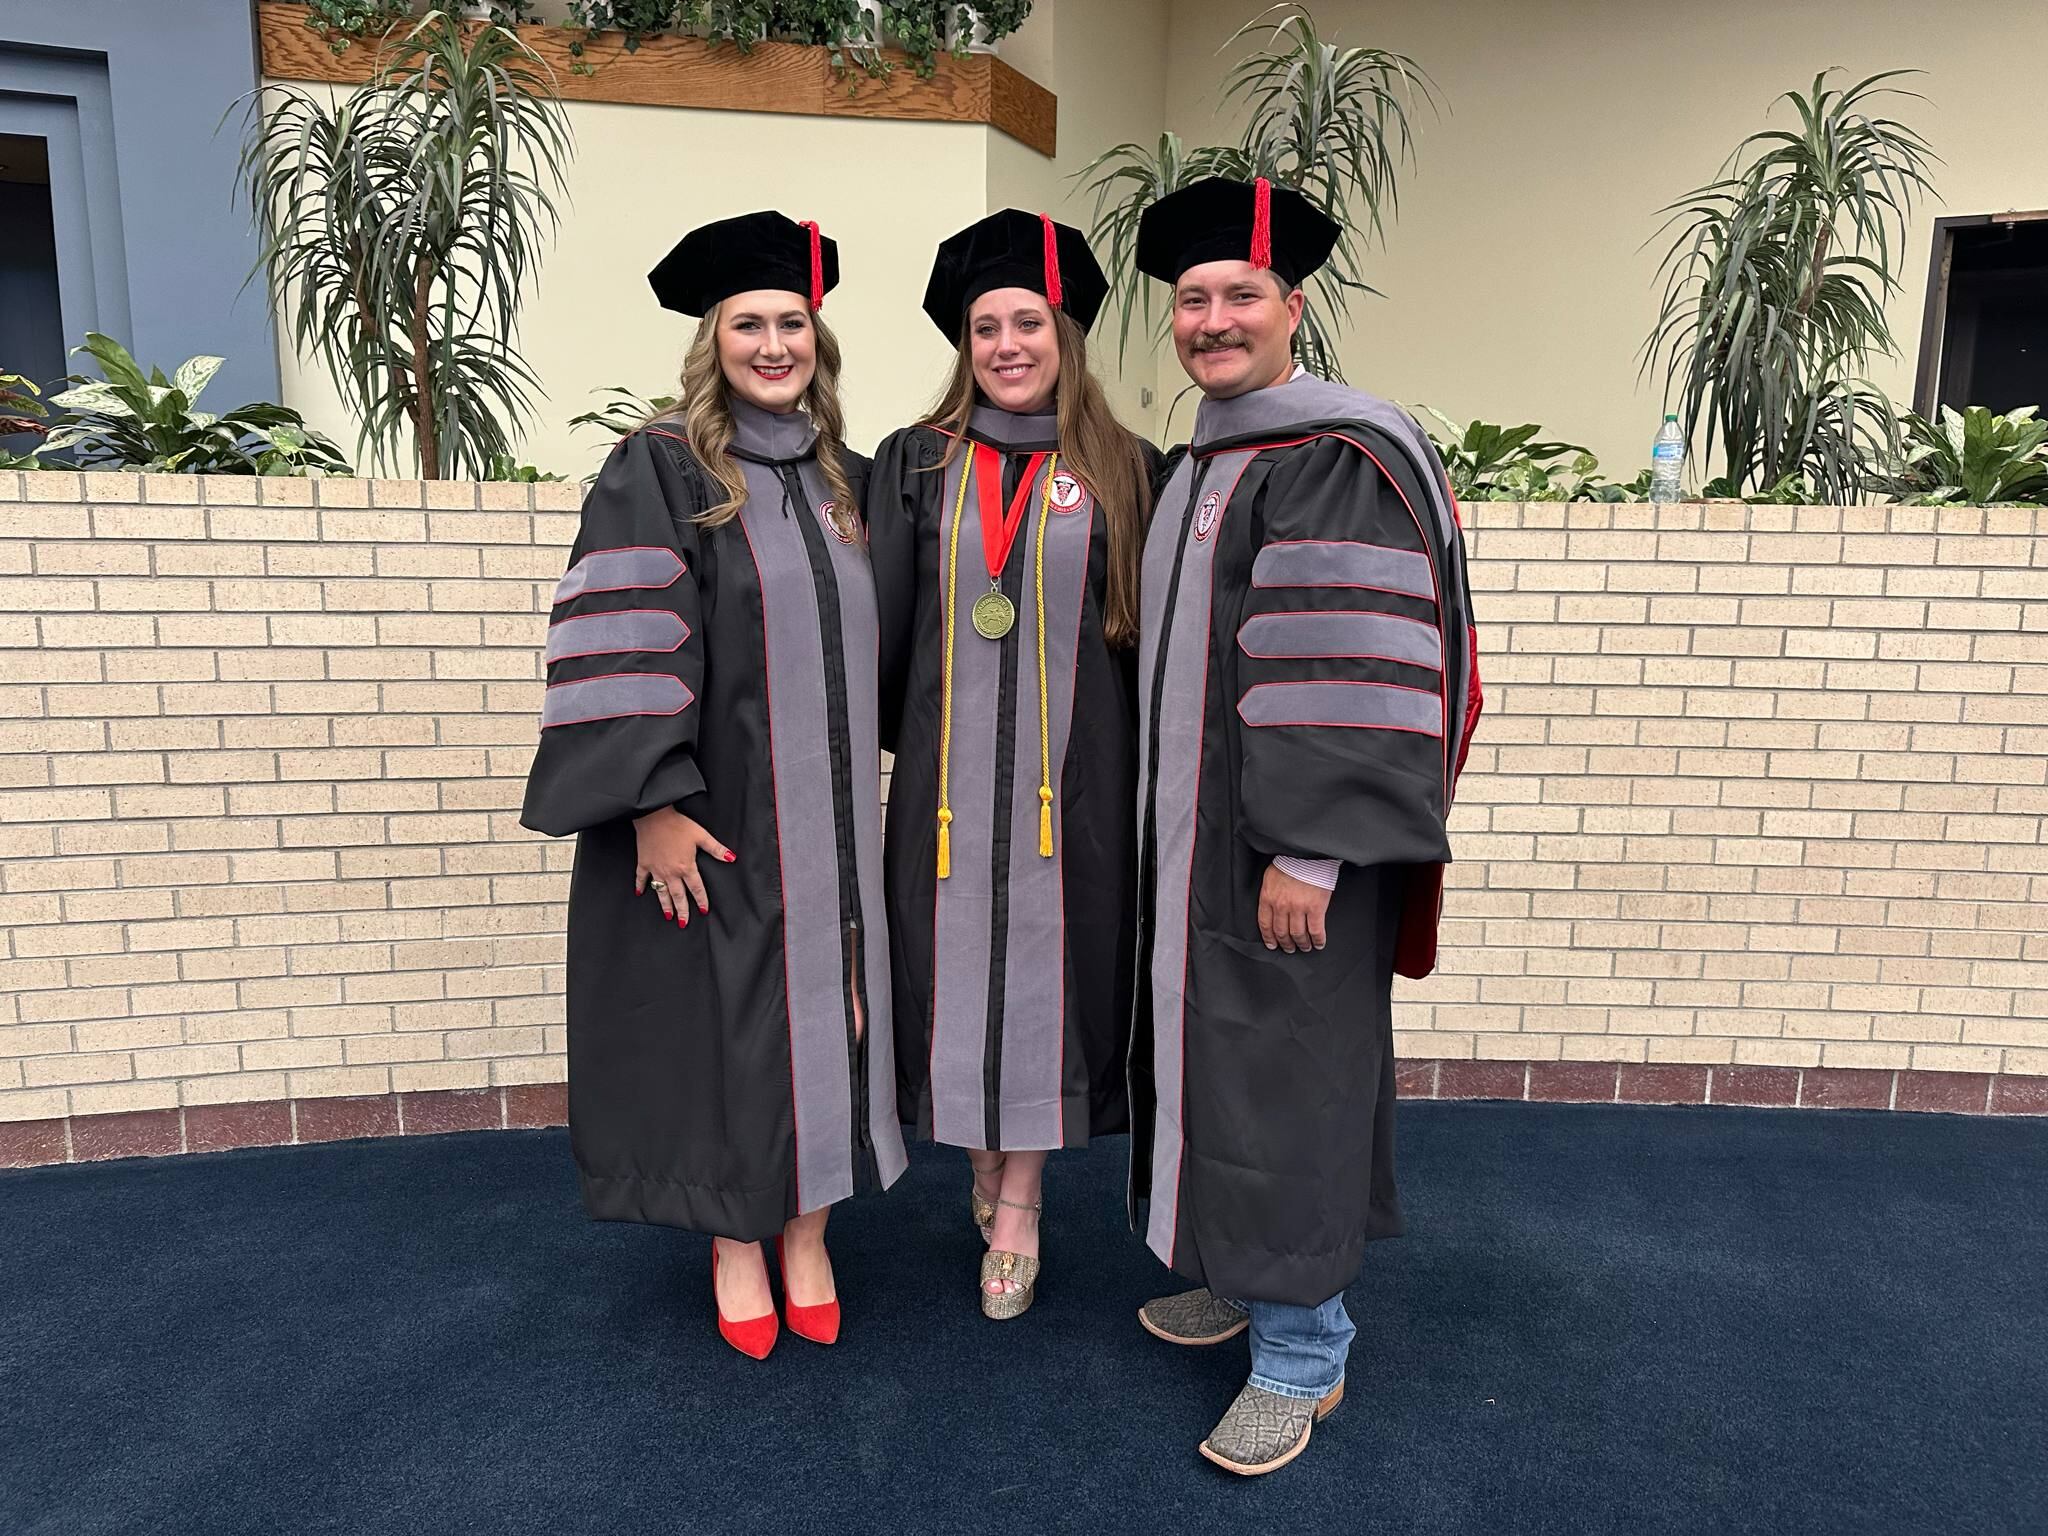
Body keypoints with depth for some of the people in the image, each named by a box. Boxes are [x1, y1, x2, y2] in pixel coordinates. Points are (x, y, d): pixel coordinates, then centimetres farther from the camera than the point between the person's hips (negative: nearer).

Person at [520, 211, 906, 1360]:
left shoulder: (848, 482, 10)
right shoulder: (661, 470, -6)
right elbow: (621, 648, -14)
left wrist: (870, 791, 13)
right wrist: (655, 803, -19)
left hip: (831, 820, 5)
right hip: (712, 821, -4)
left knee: (823, 1011, 11)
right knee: (722, 1019, 6)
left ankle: (808, 1236, 29)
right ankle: (737, 1246, 27)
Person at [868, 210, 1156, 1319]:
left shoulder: (1122, 472, 4)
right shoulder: (915, 464, 5)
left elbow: (1146, 629, 5)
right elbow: (883, 625, 6)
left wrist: (1140, 765, 2)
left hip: (1071, 774, -1)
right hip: (947, 771, 1)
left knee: (1046, 967, 6)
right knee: (957, 965, 8)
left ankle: (1020, 1206, 22)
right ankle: (985, 1166, 32)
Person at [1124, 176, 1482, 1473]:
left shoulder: (1338, 461, -15)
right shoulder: (1201, 465, 14)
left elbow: (1356, 676, -22)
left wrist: (1308, 853, -24)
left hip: (1294, 847, -9)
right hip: (1200, 834, 9)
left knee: (1285, 1084, 0)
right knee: (1215, 1062, 17)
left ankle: (1301, 1355, 17)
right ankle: (1244, 1278, 35)